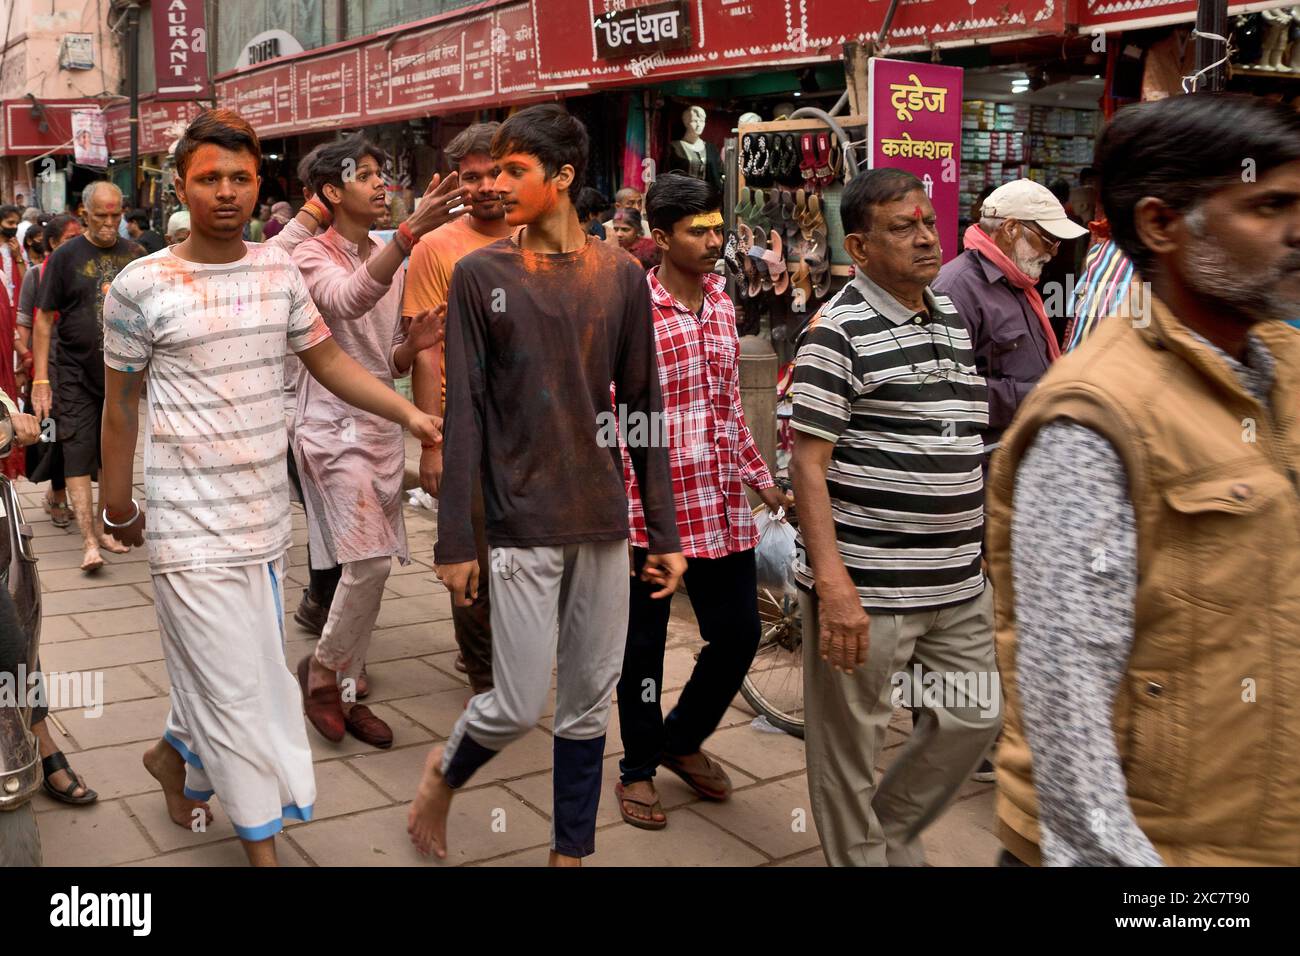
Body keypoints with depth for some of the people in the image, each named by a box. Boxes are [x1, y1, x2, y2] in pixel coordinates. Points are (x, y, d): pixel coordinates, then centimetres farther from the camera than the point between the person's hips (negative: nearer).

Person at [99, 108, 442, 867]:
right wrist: (117, 504, 6)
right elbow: (122, 402, -1)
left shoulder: (279, 269, 4)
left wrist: (411, 412, -5)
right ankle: (262, 844, 16)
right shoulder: (141, 287, -9)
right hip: (192, 525, -5)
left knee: (237, 672, 18)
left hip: (267, 514, 5)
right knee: (235, 684, 0)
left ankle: (178, 755, 47)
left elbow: (328, 358, 7)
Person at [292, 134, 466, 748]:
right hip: (334, 426, -7)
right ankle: (323, 669, 7)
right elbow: (348, 299, -31)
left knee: (371, 564, 8)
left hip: (382, 422, 7)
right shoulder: (313, 257, -6)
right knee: (370, 559, -16)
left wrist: (413, 344, -6)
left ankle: (346, 688, 21)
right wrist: (412, 231, -41)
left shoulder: (389, 261, 15)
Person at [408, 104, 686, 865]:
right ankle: (442, 777, 31)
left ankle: (572, 852, 26)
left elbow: (643, 407, 6)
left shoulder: (621, 276, 4)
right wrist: (455, 538, -6)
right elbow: (464, 414, -4)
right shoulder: (481, 275, -2)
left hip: (604, 522, 3)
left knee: (589, 707, 9)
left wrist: (665, 531, 4)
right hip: (523, 523, -3)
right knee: (519, 707, -1)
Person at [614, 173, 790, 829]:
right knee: (645, 644, 9)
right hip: (653, 510, -6)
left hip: (724, 509, 6)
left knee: (737, 634, 11)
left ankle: (682, 740, 36)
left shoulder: (722, 304, 9)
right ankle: (638, 768, 29)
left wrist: (762, 479, 17)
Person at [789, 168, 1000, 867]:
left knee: (974, 717, 17)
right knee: (850, 747, 6)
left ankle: (892, 836, 38)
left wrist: (990, 548, 21)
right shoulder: (839, 330, -12)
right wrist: (832, 585, -23)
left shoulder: (953, 318, 13)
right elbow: (808, 463, -16)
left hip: (960, 584, 8)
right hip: (867, 586, -8)